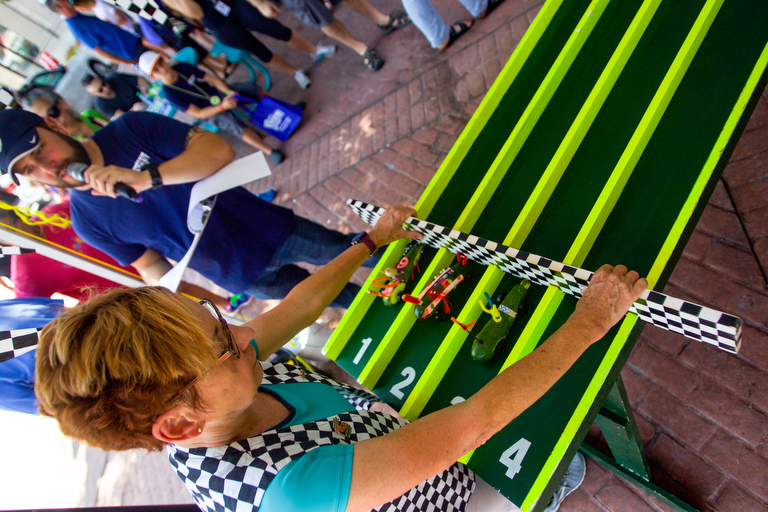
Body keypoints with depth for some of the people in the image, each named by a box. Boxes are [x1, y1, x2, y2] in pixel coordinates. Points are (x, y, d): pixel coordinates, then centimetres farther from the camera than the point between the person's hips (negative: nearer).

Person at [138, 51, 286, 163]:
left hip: (219, 92, 6)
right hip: (210, 111, -6)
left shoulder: (183, 67, -5)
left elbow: (212, 79, -3)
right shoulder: (170, 93, -19)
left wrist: (230, 92, -21)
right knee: (236, 125, -36)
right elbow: (198, 113, -20)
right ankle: (269, 151, -34)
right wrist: (222, 107, -31)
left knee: (253, 88, -14)